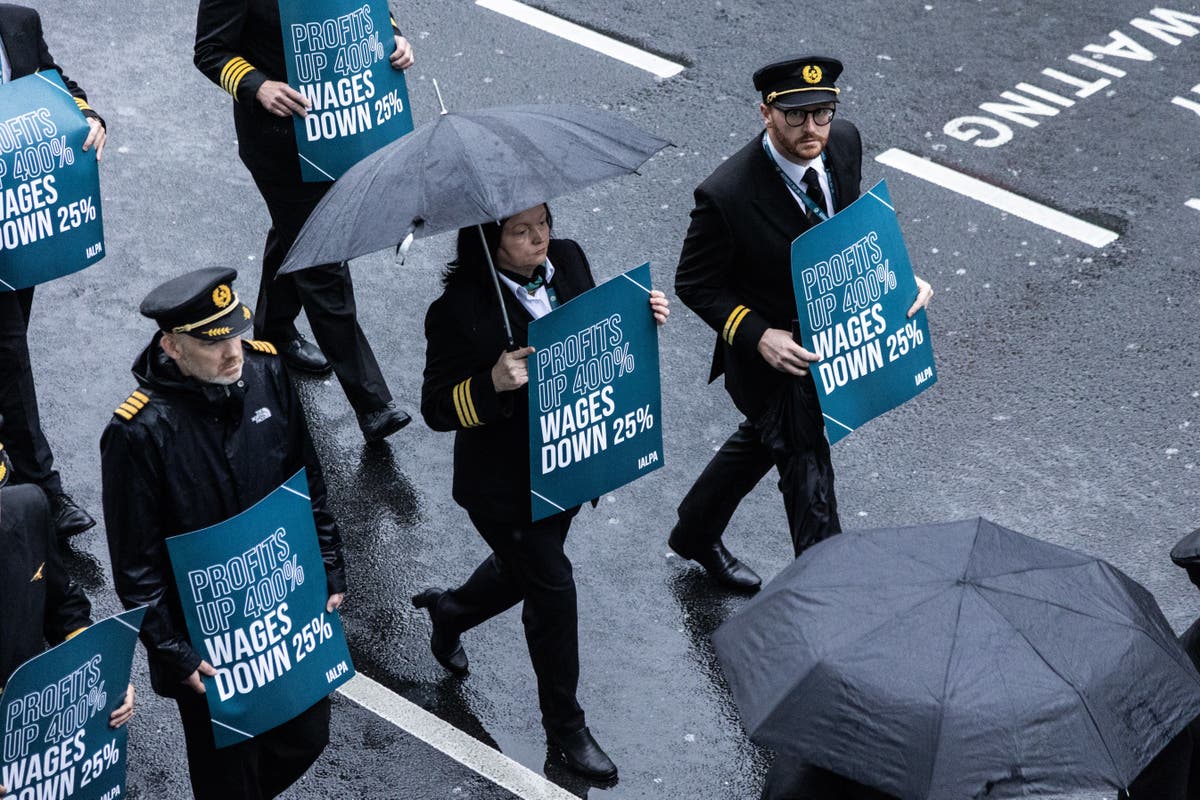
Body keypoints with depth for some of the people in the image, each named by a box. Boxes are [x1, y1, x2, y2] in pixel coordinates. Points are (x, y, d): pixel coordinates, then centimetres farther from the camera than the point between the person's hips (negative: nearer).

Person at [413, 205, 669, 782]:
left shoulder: (568, 260, -7)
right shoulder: (459, 310, -26)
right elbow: (437, 408, -20)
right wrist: (494, 384, -38)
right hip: (505, 484, -7)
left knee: (525, 570, 26)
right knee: (553, 587, 4)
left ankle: (449, 611, 59)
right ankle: (564, 724, 26)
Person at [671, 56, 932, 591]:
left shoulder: (844, 142, -13)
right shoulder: (726, 195, -32)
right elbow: (695, 284, -18)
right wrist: (759, 335, -29)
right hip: (772, 352, -8)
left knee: (764, 439, 30)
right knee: (808, 479, 0)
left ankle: (695, 533, 56)